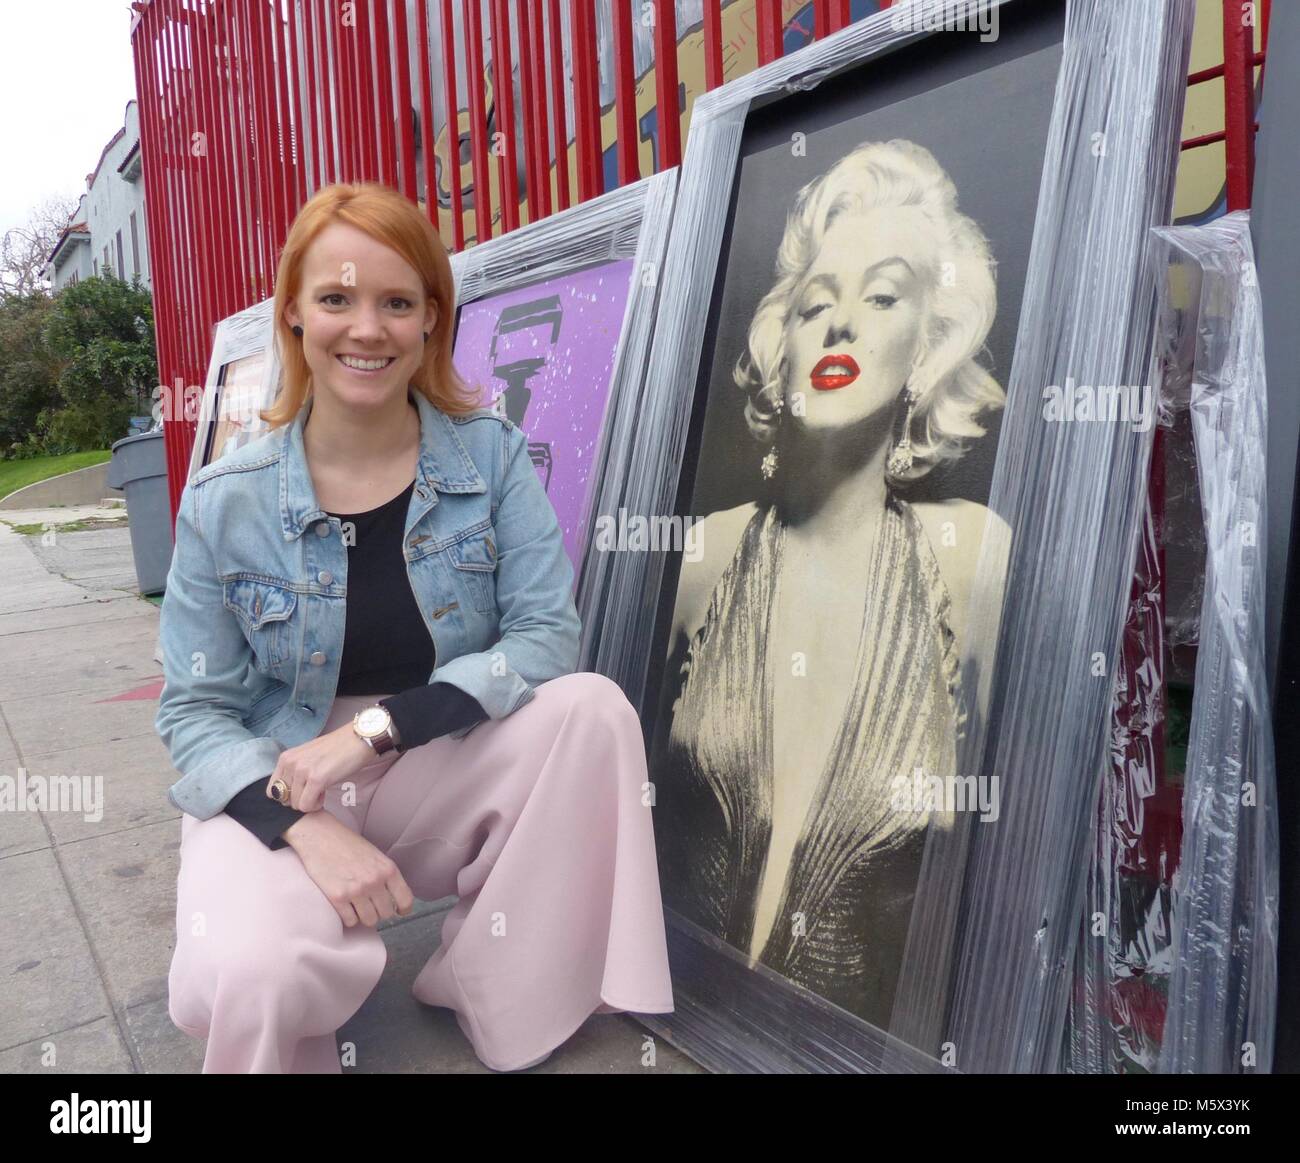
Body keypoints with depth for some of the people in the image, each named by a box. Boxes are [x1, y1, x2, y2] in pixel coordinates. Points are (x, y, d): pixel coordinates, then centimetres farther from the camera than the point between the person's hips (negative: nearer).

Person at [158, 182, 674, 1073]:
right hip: (278, 793, -1)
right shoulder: (224, 503, -8)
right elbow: (195, 712, -5)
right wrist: (308, 829, -23)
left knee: (592, 708, -26)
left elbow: (550, 634, -14)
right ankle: (294, 1011, 8)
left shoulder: (493, 455, -7)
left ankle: (502, 998, -8)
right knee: (247, 979, -32)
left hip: (447, 776, 2)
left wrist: (380, 726, -24)